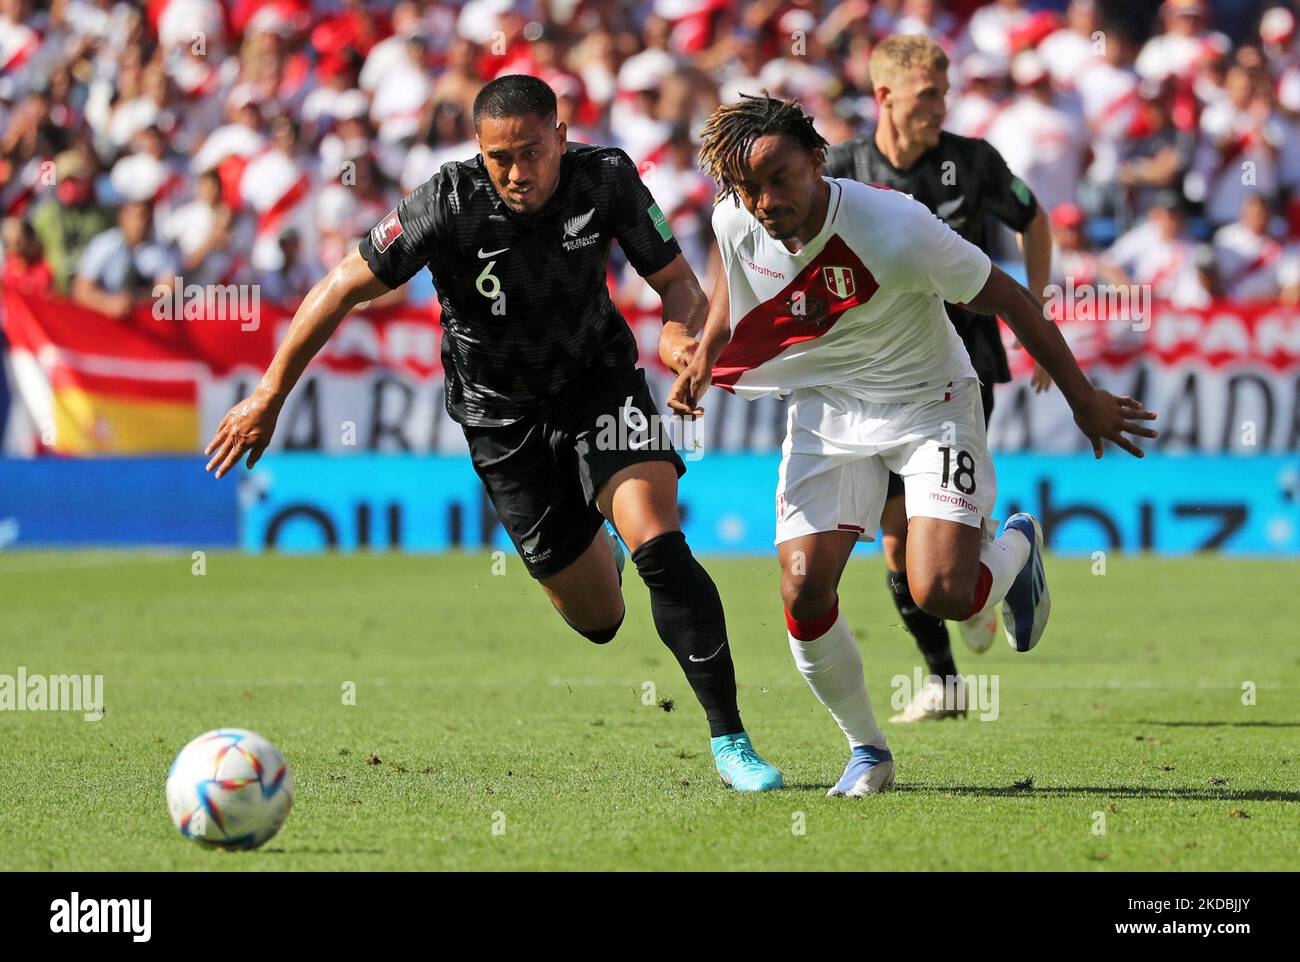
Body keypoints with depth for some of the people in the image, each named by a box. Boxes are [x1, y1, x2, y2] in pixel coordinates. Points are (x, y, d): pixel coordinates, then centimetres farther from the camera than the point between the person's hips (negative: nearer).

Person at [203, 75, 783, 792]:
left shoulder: (606, 179, -17)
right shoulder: (449, 204, -24)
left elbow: (677, 283, -7)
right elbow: (342, 289, -18)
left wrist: (682, 330, -31)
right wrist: (268, 397, -17)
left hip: (599, 377, 1)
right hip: (502, 414, -1)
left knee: (658, 543, -23)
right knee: (597, 619, 4)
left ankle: (730, 741, -13)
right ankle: (589, 549, 45)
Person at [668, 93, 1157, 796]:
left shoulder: (897, 231, -32)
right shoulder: (736, 222, -16)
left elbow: (1009, 299, -18)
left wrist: (1084, 400, -10)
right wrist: (704, 355, 1)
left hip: (929, 402, -4)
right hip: (825, 408, 4)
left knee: (940, 594, -19)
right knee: (804, 593, -11)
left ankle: (1017, 547, 18)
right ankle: (865, 750, 13)